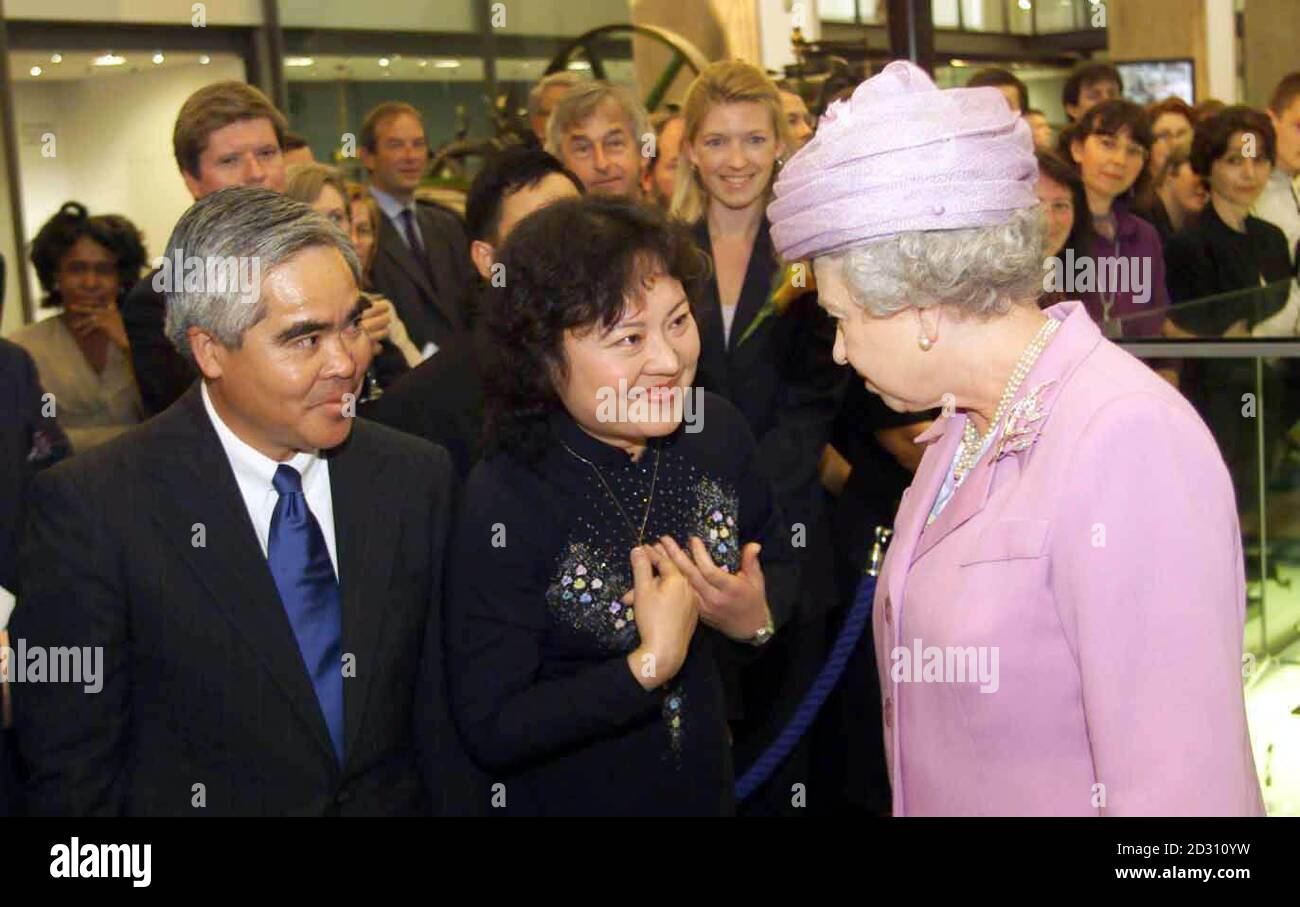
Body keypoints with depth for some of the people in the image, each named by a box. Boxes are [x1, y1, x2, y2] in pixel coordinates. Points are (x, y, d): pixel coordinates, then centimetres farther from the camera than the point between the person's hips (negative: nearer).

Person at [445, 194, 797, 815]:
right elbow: (489, 730, -24)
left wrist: (757, 619, -16)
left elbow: (775, 564, 4)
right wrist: (650, 665, -28)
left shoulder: (715, 429, -13)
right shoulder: (503, 504, -27)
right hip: (570, 795, -5)